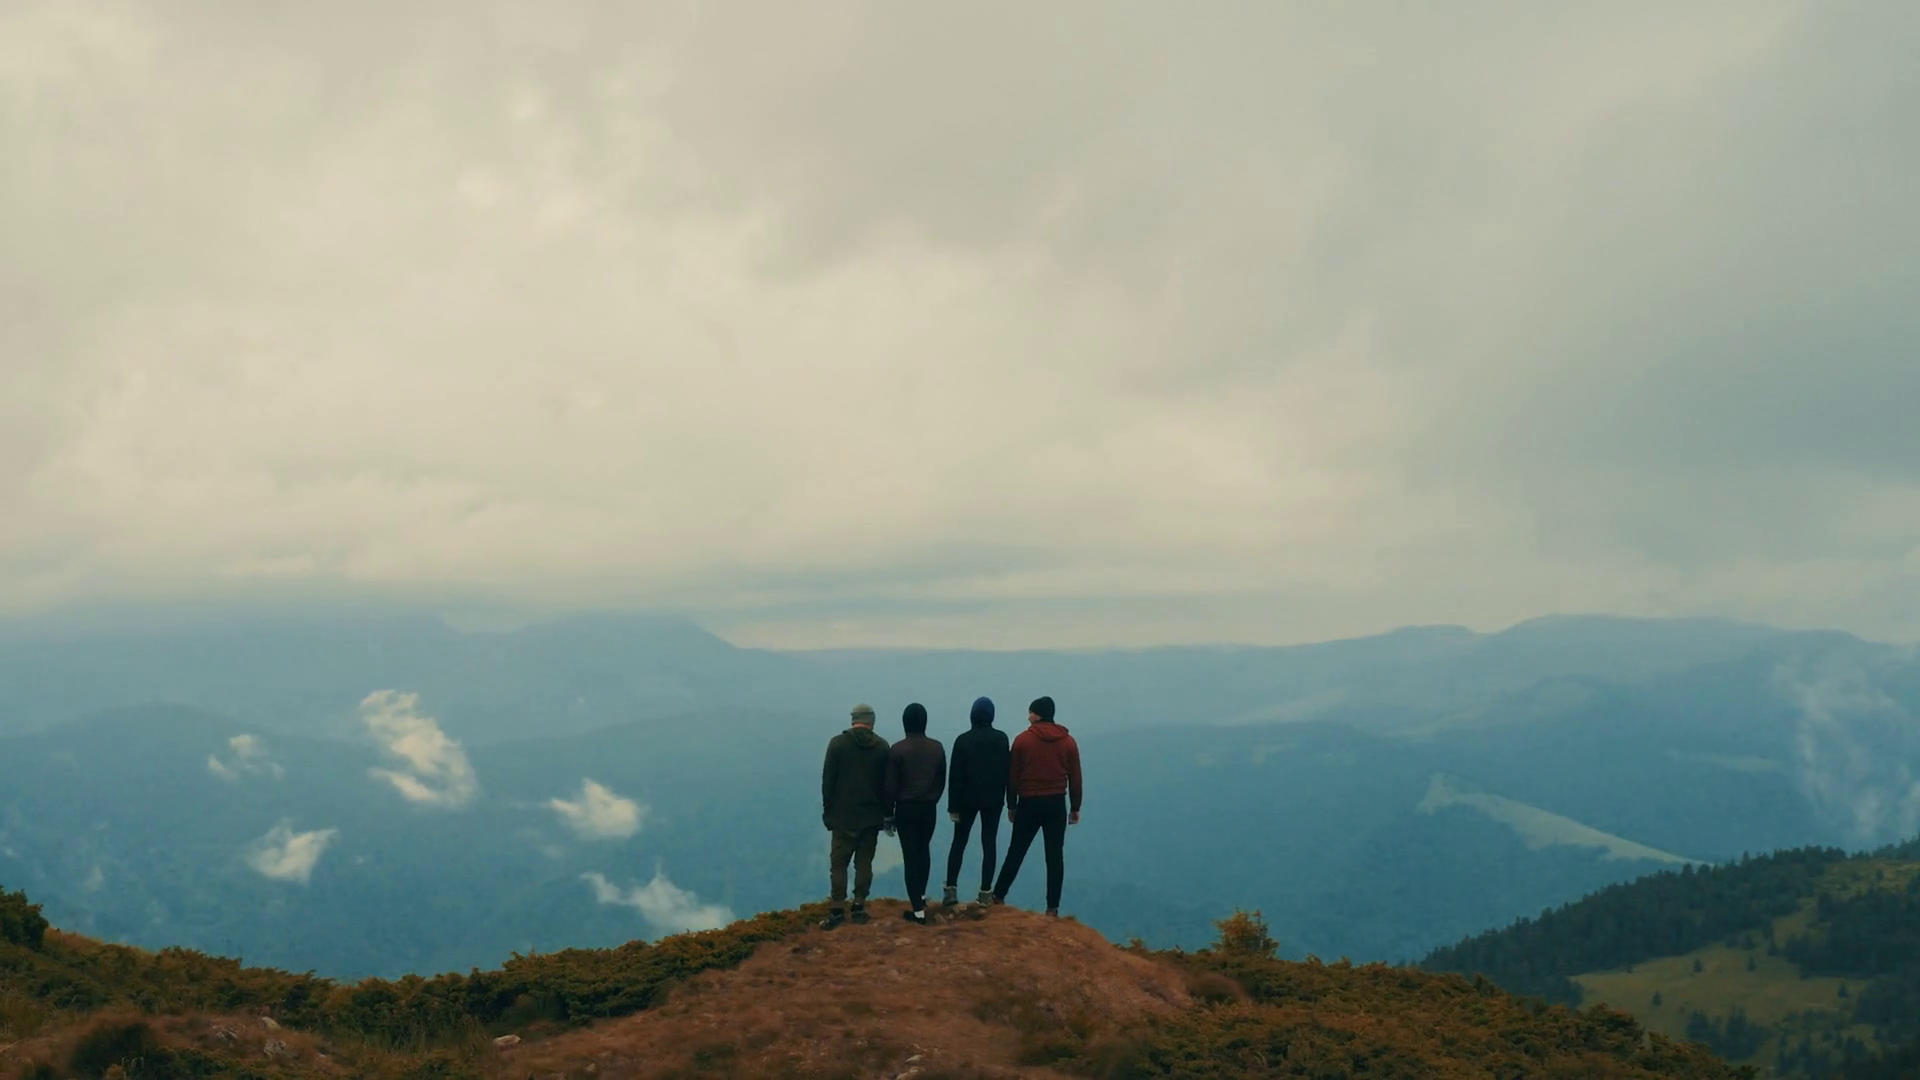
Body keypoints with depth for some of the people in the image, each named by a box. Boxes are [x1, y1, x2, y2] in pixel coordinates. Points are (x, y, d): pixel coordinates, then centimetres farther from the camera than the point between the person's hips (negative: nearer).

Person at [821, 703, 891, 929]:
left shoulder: (838, 743, -6)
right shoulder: (882, 747, 0)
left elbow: (828, 780, -5)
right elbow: (887, 783, 4)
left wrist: (827, 810, 3)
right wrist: (886, 813, 13)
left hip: (843, 816, -2)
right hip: (872, 816, 2)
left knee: (839, 862, 2)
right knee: (864, 862, 8)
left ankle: (837, 910, -1)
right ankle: (859, 907, 9)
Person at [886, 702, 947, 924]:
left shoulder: (898, 749, -12)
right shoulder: (937, 748, -1)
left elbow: (891, 786, -9)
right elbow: (942, 781, 7)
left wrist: (889, 812, 1)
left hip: (906, 808, -4)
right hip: (929, 807, 4)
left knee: (911, 856, -1)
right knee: (924, 851, 23)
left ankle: (918, 909, -3)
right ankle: (921, 896, 34)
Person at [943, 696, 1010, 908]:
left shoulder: (963, 740, -9)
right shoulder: (1001, 739, -2)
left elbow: (955, 776, -8)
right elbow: (1007, 771, 1)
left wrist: (953, 805, -4)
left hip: (968, 799, -1)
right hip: (993, 799, 1)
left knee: (959, 842, 9)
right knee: (989, 843, 4)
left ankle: (951, 889, 5)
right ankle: (986, 892, 1)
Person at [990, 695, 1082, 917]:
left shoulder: (1023, 740, -4)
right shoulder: (1068, 742, 2)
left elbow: (1013, 777, -1)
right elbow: (1075, 779, 4)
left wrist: (1011, 805, 9)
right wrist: (1075, 808, 12)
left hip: (1029, 803, -1)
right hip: (1056, 804, 1)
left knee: (1016, 851, 11)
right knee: (1055, 856, 3)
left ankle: (998, 896, 21)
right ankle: (1052, 908, 2)